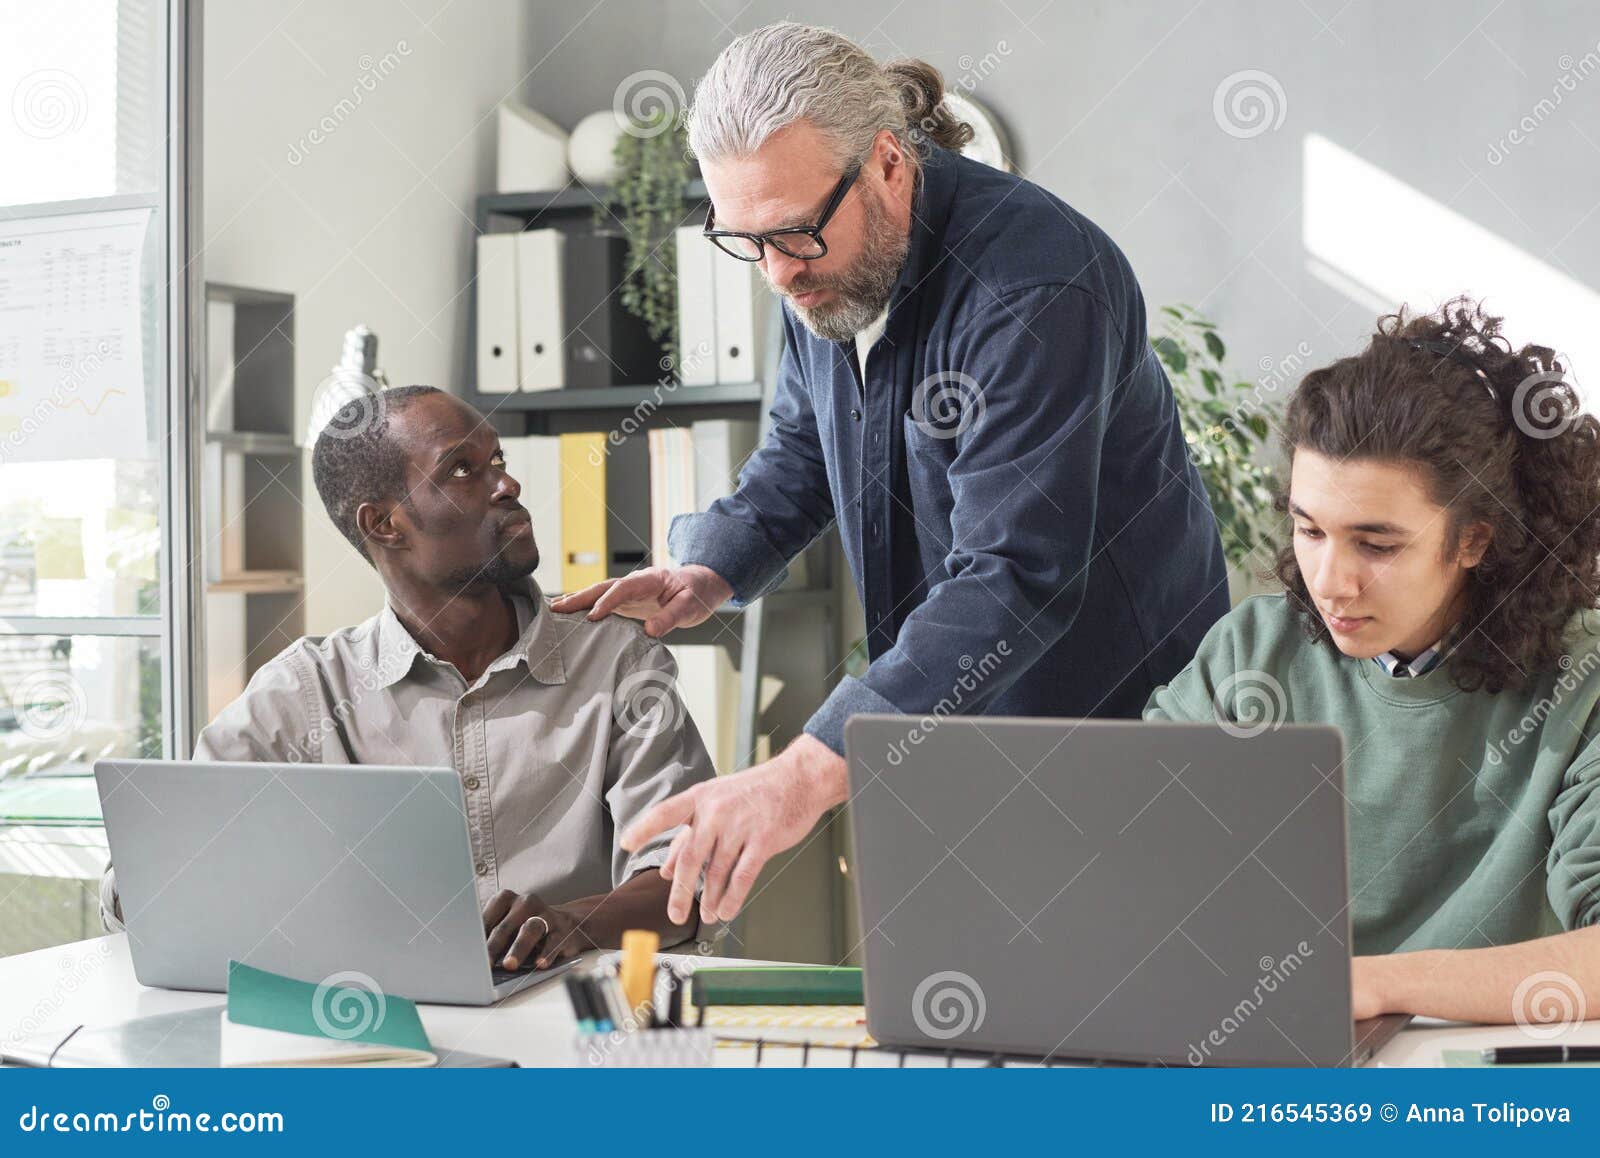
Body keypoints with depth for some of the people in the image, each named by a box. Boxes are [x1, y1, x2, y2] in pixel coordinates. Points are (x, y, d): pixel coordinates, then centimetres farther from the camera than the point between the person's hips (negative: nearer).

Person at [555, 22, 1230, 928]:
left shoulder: (1033, 287, -30)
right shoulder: (825, 269, -3)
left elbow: (1016, 582, -38)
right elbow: (803, 449, 15)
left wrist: (811, 771, -46)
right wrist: (712, 572, -6)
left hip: (1110, 707, -7)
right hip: (943, 705, 7)